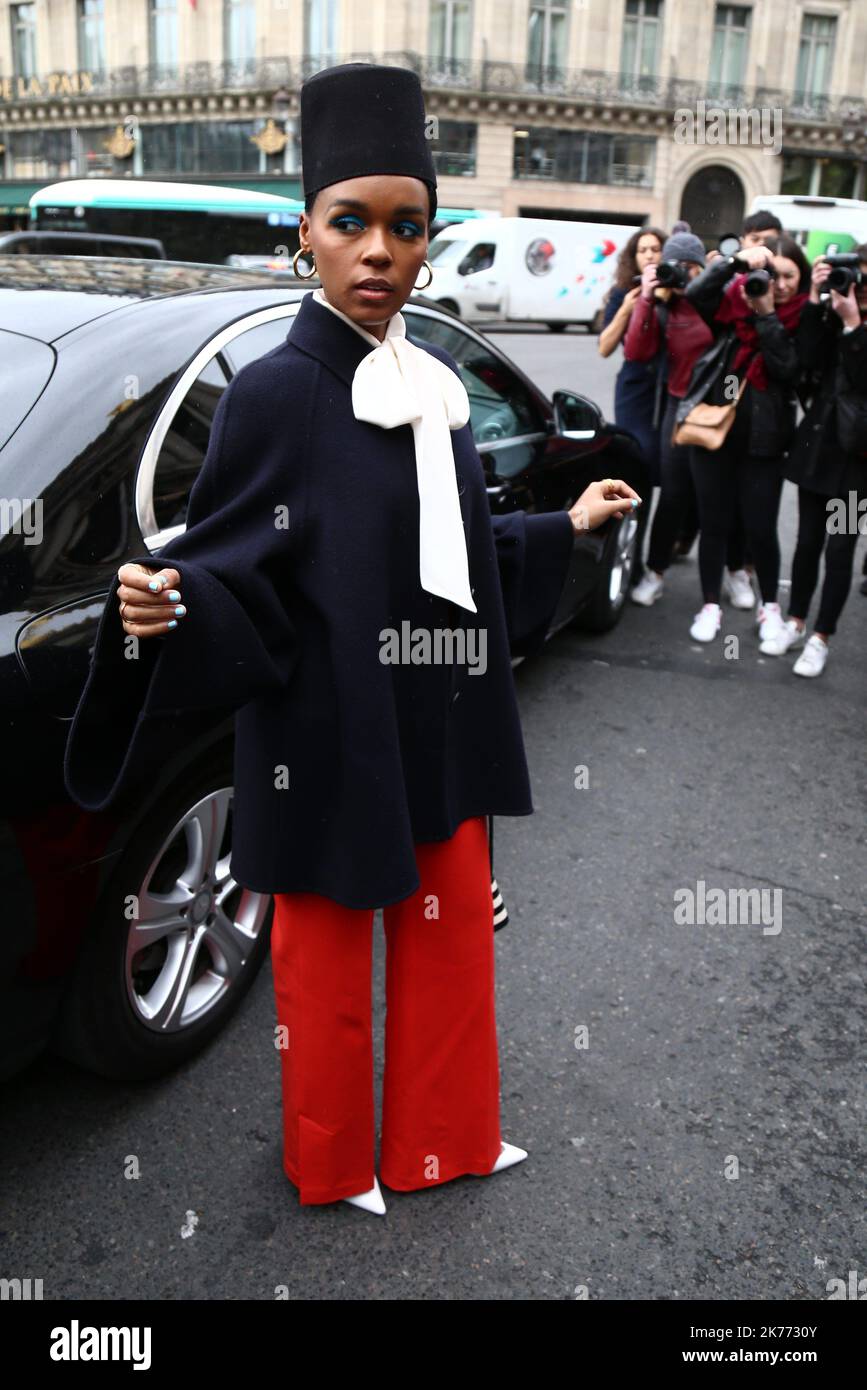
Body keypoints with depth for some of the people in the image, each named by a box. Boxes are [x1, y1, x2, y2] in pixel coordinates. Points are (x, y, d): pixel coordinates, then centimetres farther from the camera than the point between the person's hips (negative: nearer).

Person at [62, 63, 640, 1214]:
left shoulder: (436, 381, 5)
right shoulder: (273, 393, -14)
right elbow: (227, 569, -15)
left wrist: (567, 525, 20)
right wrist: (162, 602, -37)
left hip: (441, 726, 7)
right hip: (329, 734, -6)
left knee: (454, 934, 19)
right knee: (328, 959, 11)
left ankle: (445, 1138, 43)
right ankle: (334, 1164, 38)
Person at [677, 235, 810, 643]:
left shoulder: (803, 318, -1)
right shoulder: (736, 297, 2)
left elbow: (788, 369, -15)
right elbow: (695, 294, -16)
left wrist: (767, 316, -19)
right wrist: (736, 261, -27)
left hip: (762, 437, -1)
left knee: (760, 528, 2)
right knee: (713, 523, 8)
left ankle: (770, 606, 23)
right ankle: (710, 605, 22)